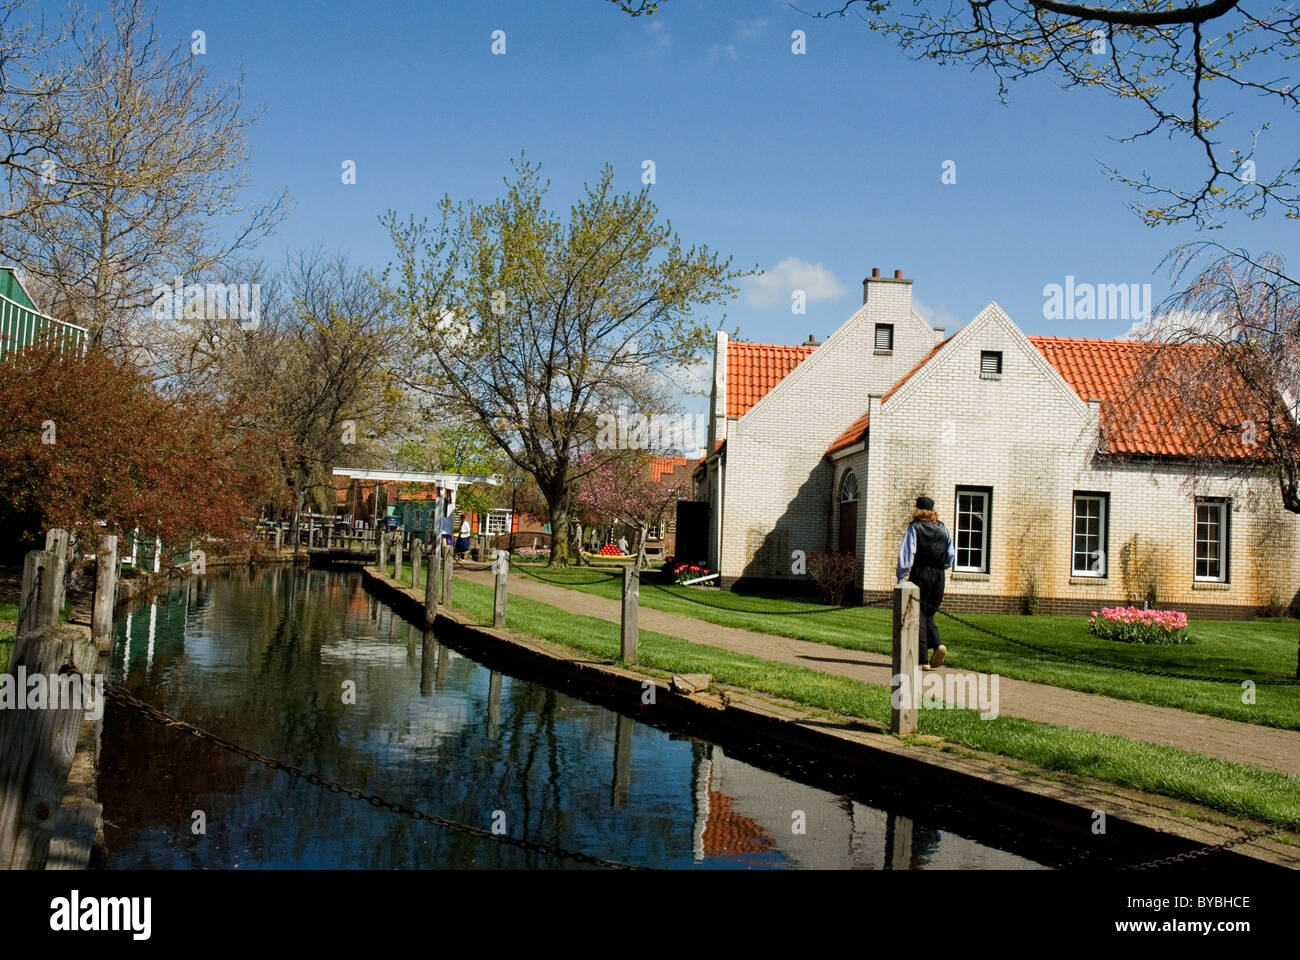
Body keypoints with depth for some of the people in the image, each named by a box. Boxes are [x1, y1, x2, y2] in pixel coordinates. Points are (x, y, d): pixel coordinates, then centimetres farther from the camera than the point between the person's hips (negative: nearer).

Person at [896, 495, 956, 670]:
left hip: (919, 574, -4)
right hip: (938, 577, 4)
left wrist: (901, 579, -10)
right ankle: (937, 645, -9)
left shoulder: (914, 527, -4)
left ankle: (923, 660, -4)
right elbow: (951, 553, 8)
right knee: (929, 615, 17)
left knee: (919, 616, 1)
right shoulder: (942, 529, 8)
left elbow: (906, 553, -10)